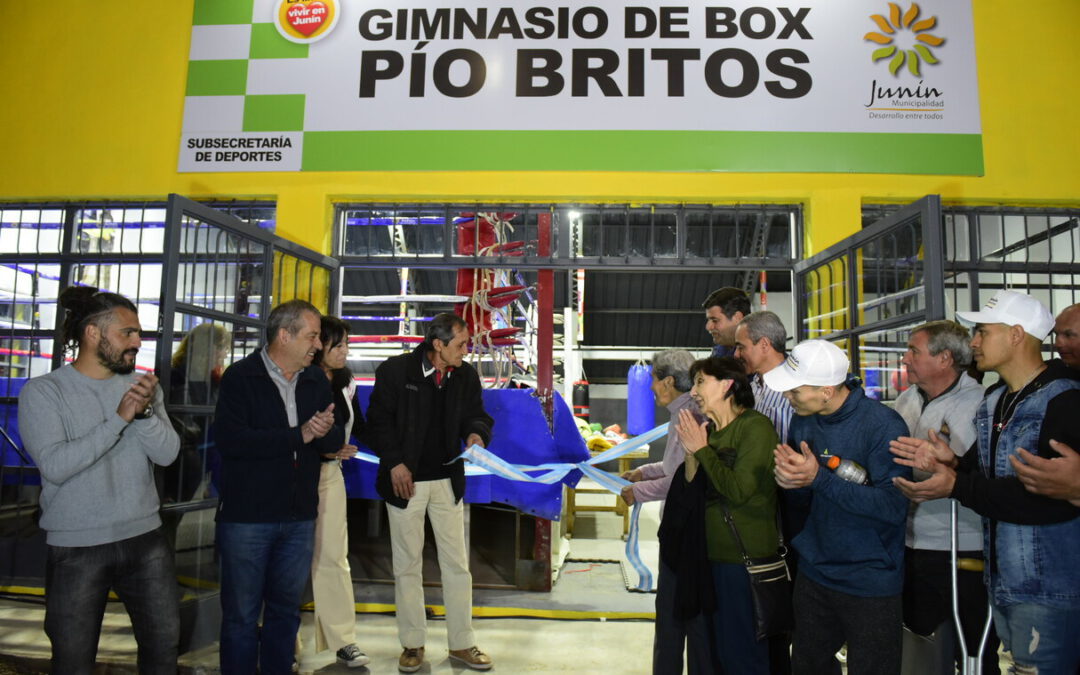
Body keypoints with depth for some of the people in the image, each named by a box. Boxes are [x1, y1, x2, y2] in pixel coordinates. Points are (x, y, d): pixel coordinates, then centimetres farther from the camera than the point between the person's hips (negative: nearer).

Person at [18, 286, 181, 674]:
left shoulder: (143, 386, 3)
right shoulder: (44, 391, -8)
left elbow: (166, 454, -5)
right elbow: (54, 465, -19)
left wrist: (145, 413, -21)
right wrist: (119, 418, -23)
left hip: (145, 539, 3)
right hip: (76, 548, -3)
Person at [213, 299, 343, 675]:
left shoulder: (317, 381, 7)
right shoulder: (241, 377, -9)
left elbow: (336, 441, 6)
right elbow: (230, 438, -22)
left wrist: (326, 431, -18)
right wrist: (298, 435, -20)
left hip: (299, 518, 5)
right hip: (247, 516, -5)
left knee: (286, 610, 17)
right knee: (241, 615, 8)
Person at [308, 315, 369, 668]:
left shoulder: (345, 384, 5)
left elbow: (359, 428, 9)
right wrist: (323, 451, -20)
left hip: (330, 475, 5)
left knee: (333, 557, 7)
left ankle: (343, 640, 14)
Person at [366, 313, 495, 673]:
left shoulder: (466, 375, -3)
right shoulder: (395, 371, -11)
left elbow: (476, 414, 8)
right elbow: (379, 419, -6)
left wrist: (476, 433, -15)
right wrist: (394, 463, -12)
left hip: (448, 481, 3)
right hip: (405, 479, -3)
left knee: (457, 563, 9)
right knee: (408, 564, 10)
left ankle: (461, 643, 23)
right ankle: (412, 644, 25)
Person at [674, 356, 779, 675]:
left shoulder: (755, 427, -13)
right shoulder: (710, 429, 11)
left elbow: (739, 490, -24)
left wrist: (701, 450, -16)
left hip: (747, 556, -8)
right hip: (718, 553, 8)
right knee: (723, 649, 18)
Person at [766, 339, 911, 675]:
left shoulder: (883, 426, -19)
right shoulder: (803, 422, 0)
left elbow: (894, 506, -26)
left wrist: (819, 478, -29)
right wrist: (790, 481, -16)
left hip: (870, 584, -6)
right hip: (814, 574, 6)